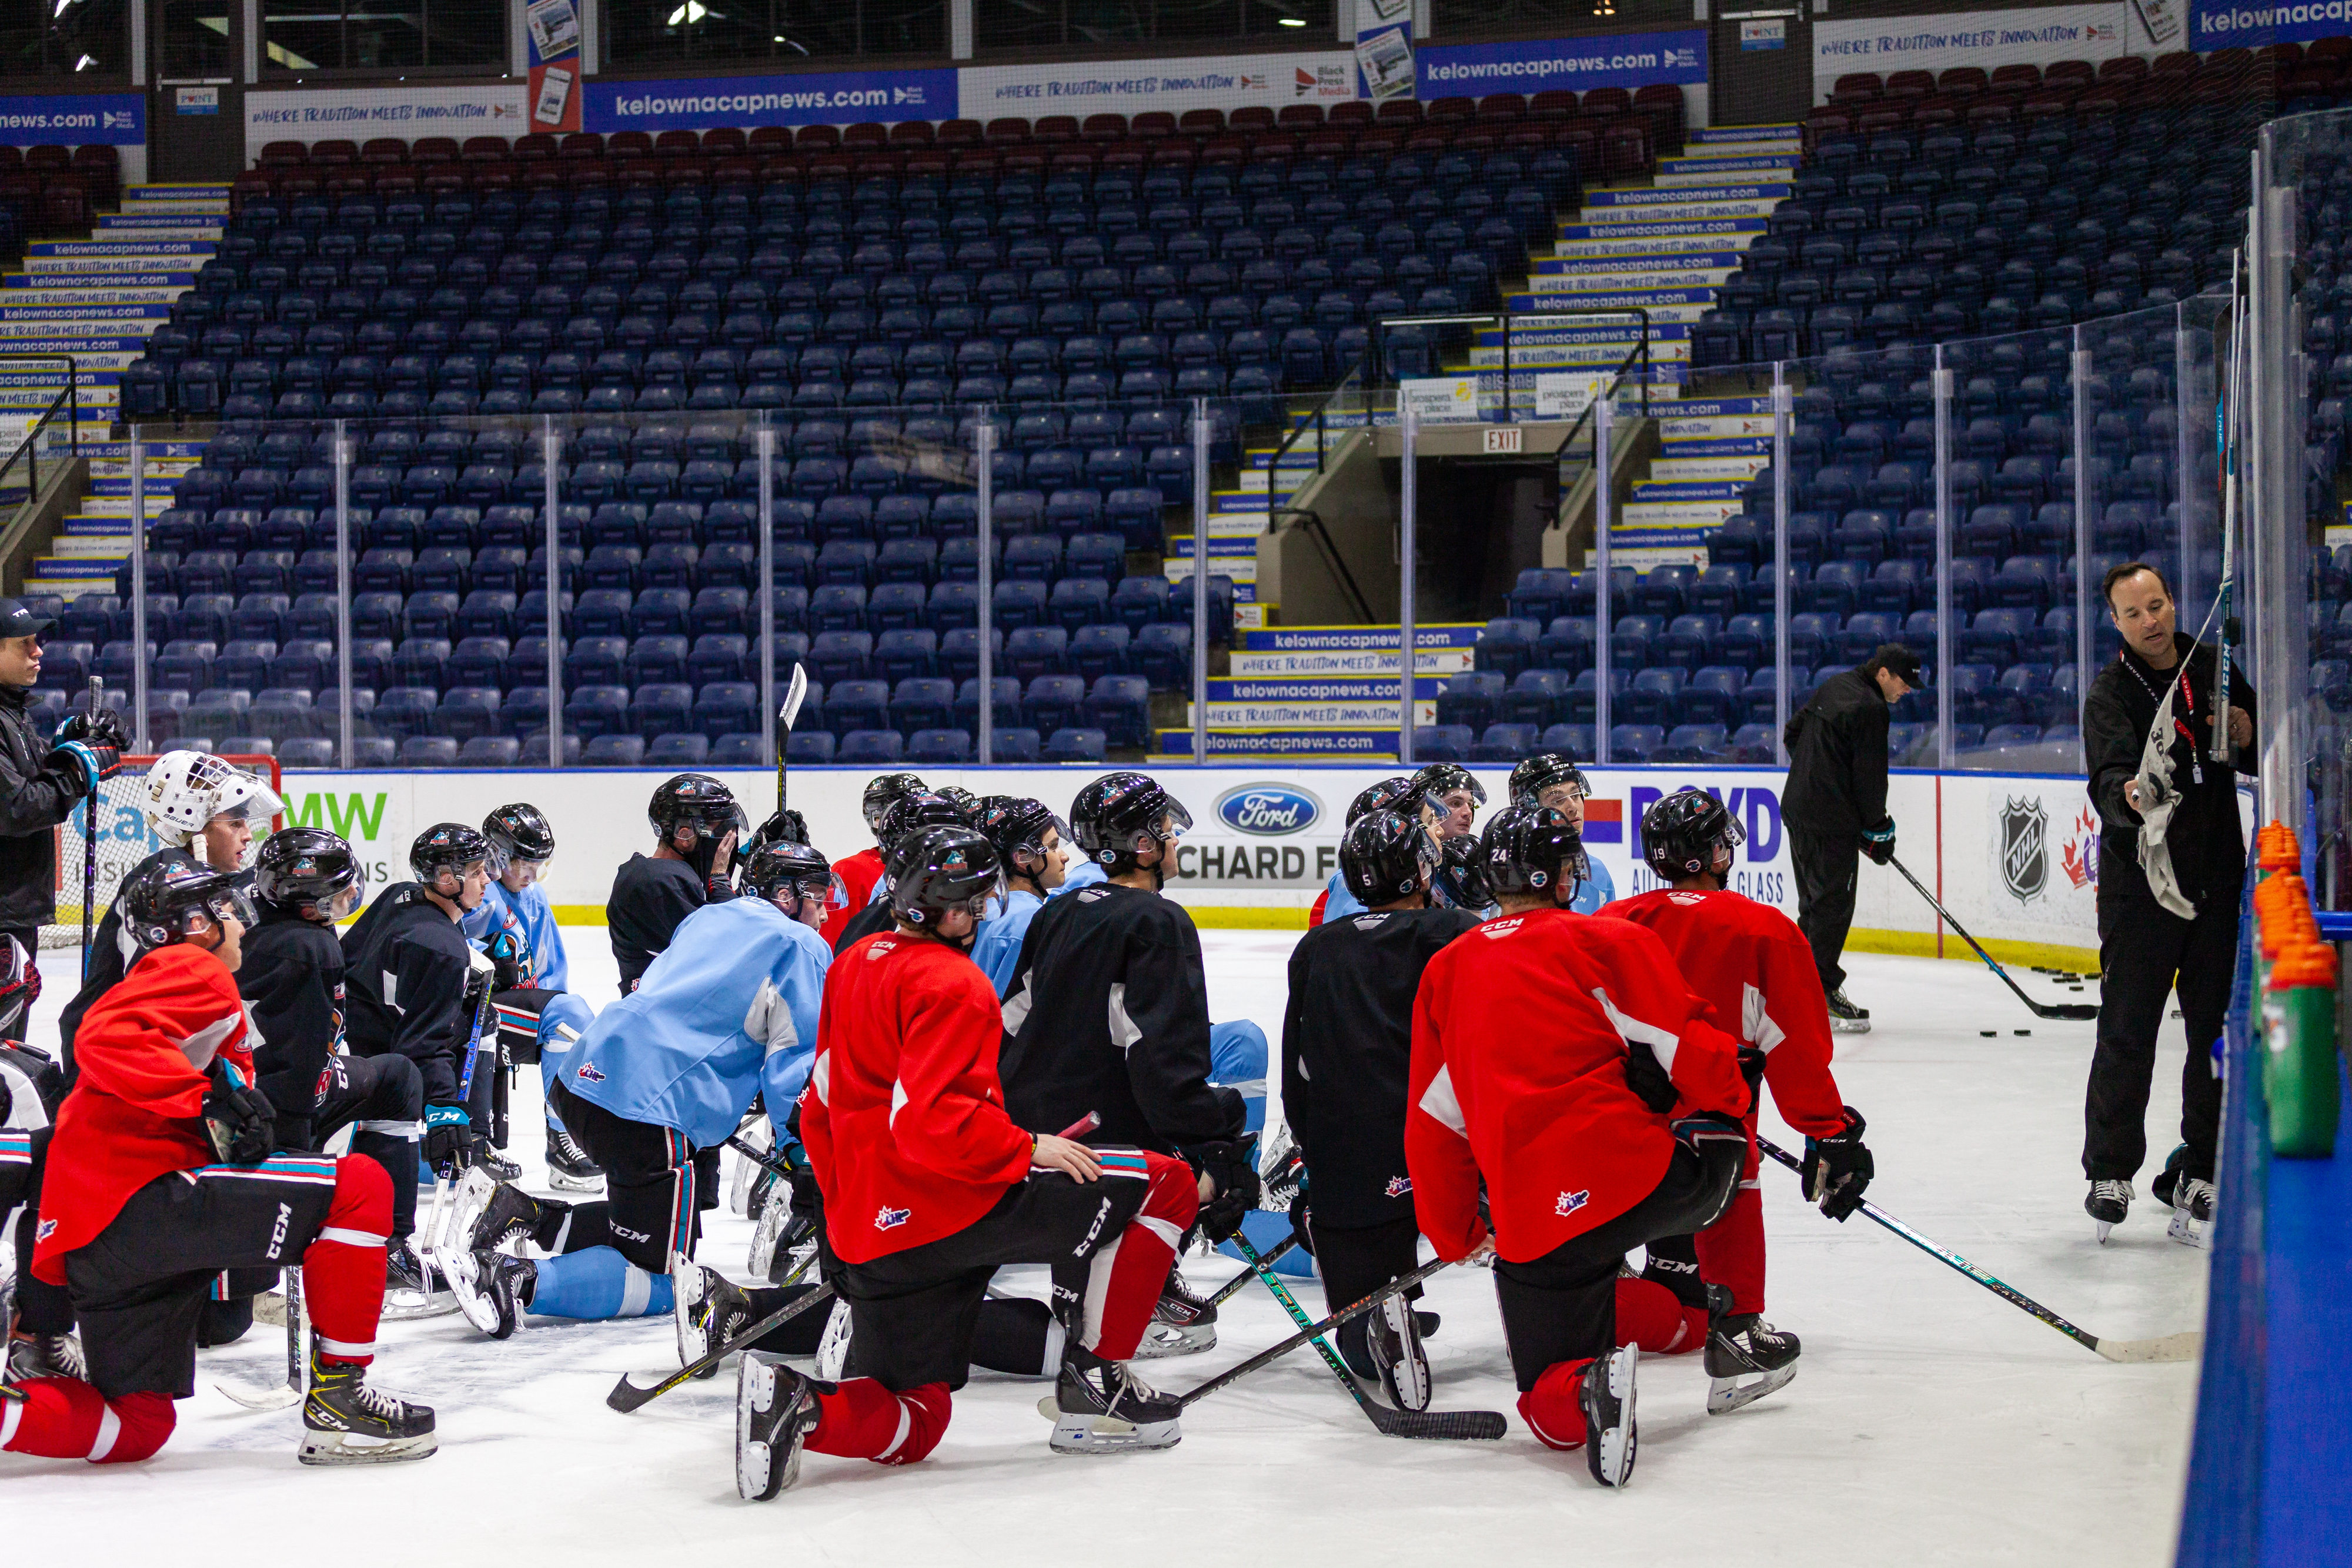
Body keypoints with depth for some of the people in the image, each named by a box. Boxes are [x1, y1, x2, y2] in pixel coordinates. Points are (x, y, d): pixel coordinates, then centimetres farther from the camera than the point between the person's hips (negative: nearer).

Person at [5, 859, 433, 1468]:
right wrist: (209, 1096, -22)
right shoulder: (196, 971, 0)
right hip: (140, 1196, -10)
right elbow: (107, 1038, -19)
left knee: (137, 1427, 16)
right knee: (360, 1186, -11)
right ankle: (337, 1401, -10)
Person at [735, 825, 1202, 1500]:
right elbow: (930, 1120, -25)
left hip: (869, 1235, 9)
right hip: (951, 1209, -9)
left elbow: (820, 1113, 22)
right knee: (1165, 1185, -1)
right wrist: (1028, 1148, -15)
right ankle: (1093, 1382, 4)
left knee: (913, 1424, 17)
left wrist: (849, 1216, 30)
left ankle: (793, 1401, -11)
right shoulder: (953, 983, -12)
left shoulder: (853, 965, 17)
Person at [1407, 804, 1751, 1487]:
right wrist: (1730, 1123, 17)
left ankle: (1587, 1390, -23)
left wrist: (1456, 1234, 28)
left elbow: (1432, 1123, 18)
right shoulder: (1608, 942, 4)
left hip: (1536, 1221, 2)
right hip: (1635, 1174, -2)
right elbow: (1685, 1046, -3)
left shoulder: (1446, 971, 17)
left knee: (1552, 1407, 10)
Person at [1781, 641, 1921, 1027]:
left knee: (1814, 902, 16)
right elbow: (1869, 776, -15)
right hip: (1832, 819, -10)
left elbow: (1793, 731, 24)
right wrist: (1878, 830, -4)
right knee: (1834, 904, -5)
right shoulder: (1870, 708, -16)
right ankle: (1821, 992, -5)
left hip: (1798, 807, 10)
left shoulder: (1834, 687, 13)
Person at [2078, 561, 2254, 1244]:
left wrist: (2247, 739, -6)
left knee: (2219, 1031, 7)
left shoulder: (2215, 669, 7)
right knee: (2127, 1033, -1)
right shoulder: (2112, 693, -7)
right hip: (2139, 885, -4)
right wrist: (2127, 795, -48)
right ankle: (2110, 1173, 10)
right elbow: (2108, 775, -25)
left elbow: (2265, 762, 17)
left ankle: (2200, 1173, 17)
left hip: (2219, 879, 4)